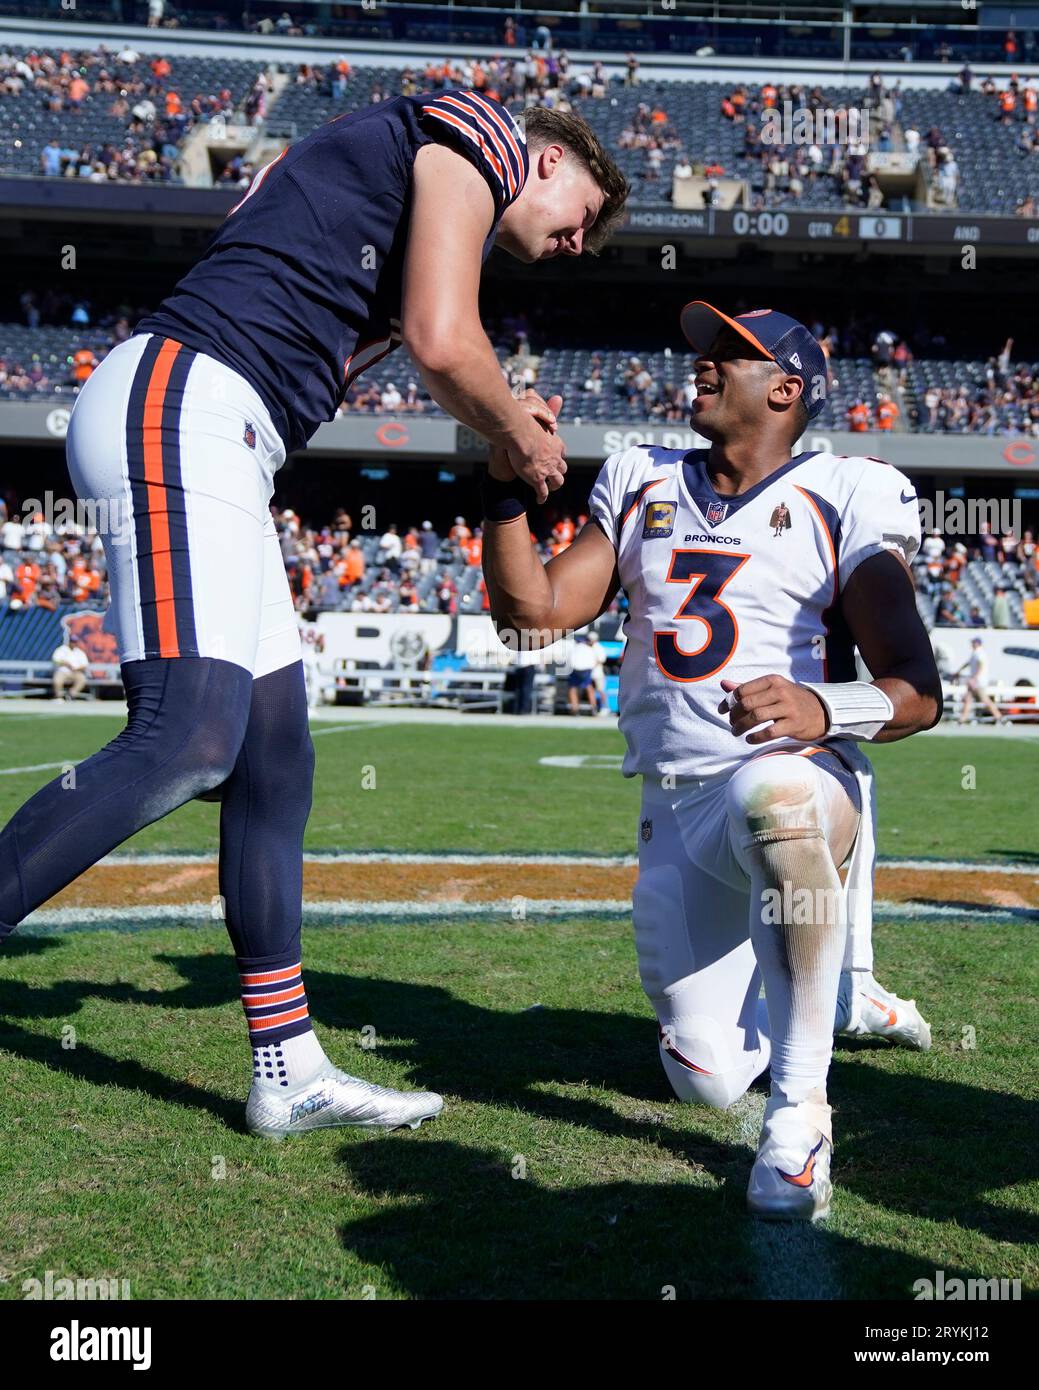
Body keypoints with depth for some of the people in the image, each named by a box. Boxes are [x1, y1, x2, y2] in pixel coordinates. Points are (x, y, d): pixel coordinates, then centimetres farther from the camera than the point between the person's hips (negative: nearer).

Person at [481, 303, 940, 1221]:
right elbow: (532, 612, 8)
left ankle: (800, 1108, -28)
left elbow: (918, 694, -9)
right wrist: (506, 484, -4)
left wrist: (823, 711, -30)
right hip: (678, 813, 5)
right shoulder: (642, 487, 14)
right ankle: (836, 992, 35)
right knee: (709, 1080, 1)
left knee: (772, 797, -43)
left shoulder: (846, 499, -1)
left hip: (804, 786, -5)